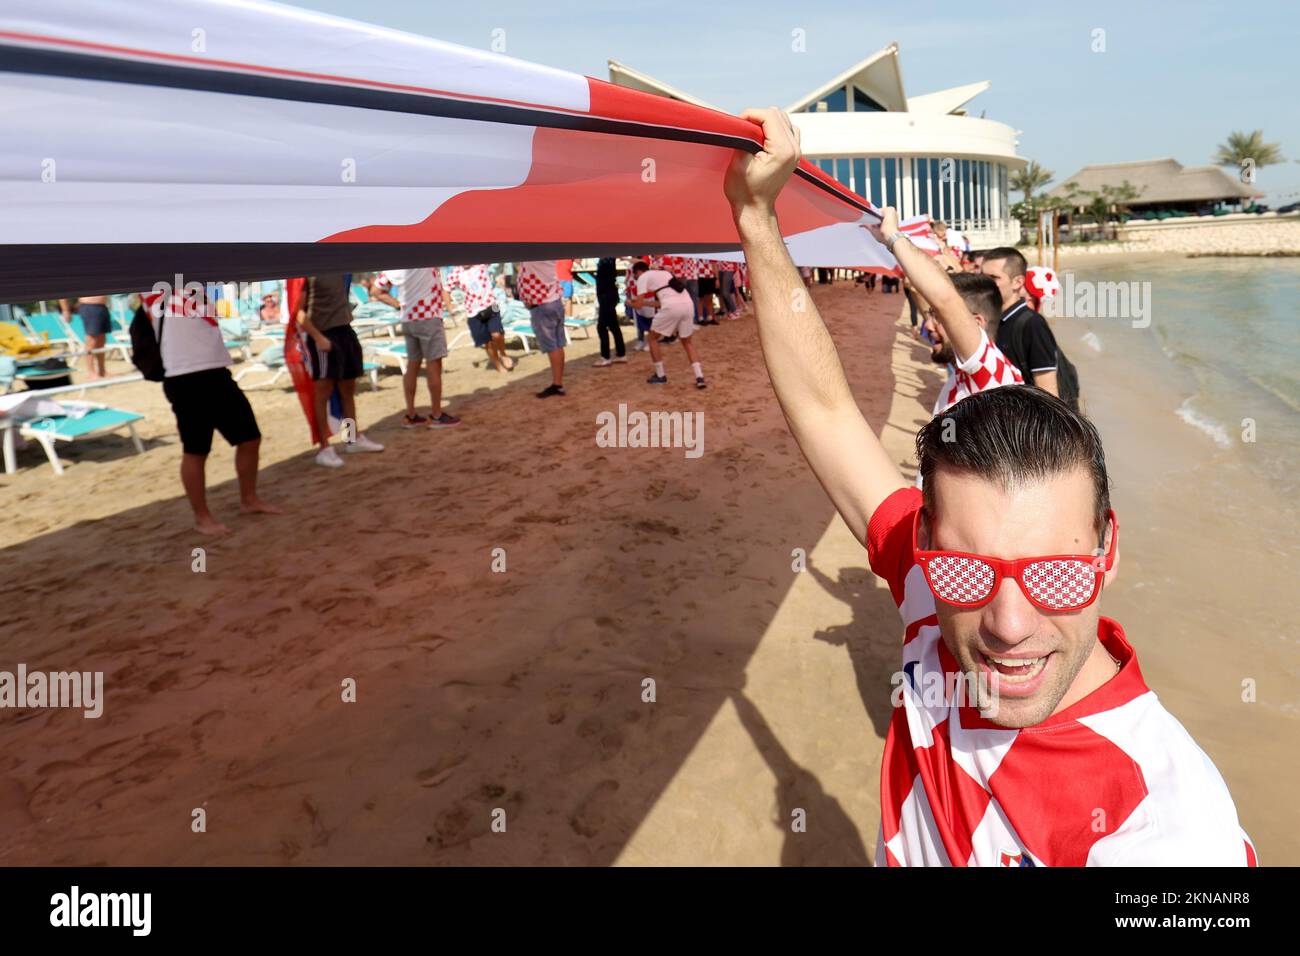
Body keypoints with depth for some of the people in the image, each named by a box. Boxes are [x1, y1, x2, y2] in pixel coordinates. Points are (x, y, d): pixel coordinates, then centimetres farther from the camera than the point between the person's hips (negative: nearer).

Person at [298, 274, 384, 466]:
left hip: (345, 330, 7)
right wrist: (318, 337, -17)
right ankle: (324, 448, 2)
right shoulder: (306, 275, -11)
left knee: (348, 388, 15)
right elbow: (299, 311, -12)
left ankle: (353, 438, 28)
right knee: (323, 391, -3)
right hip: (322, 335, -7)